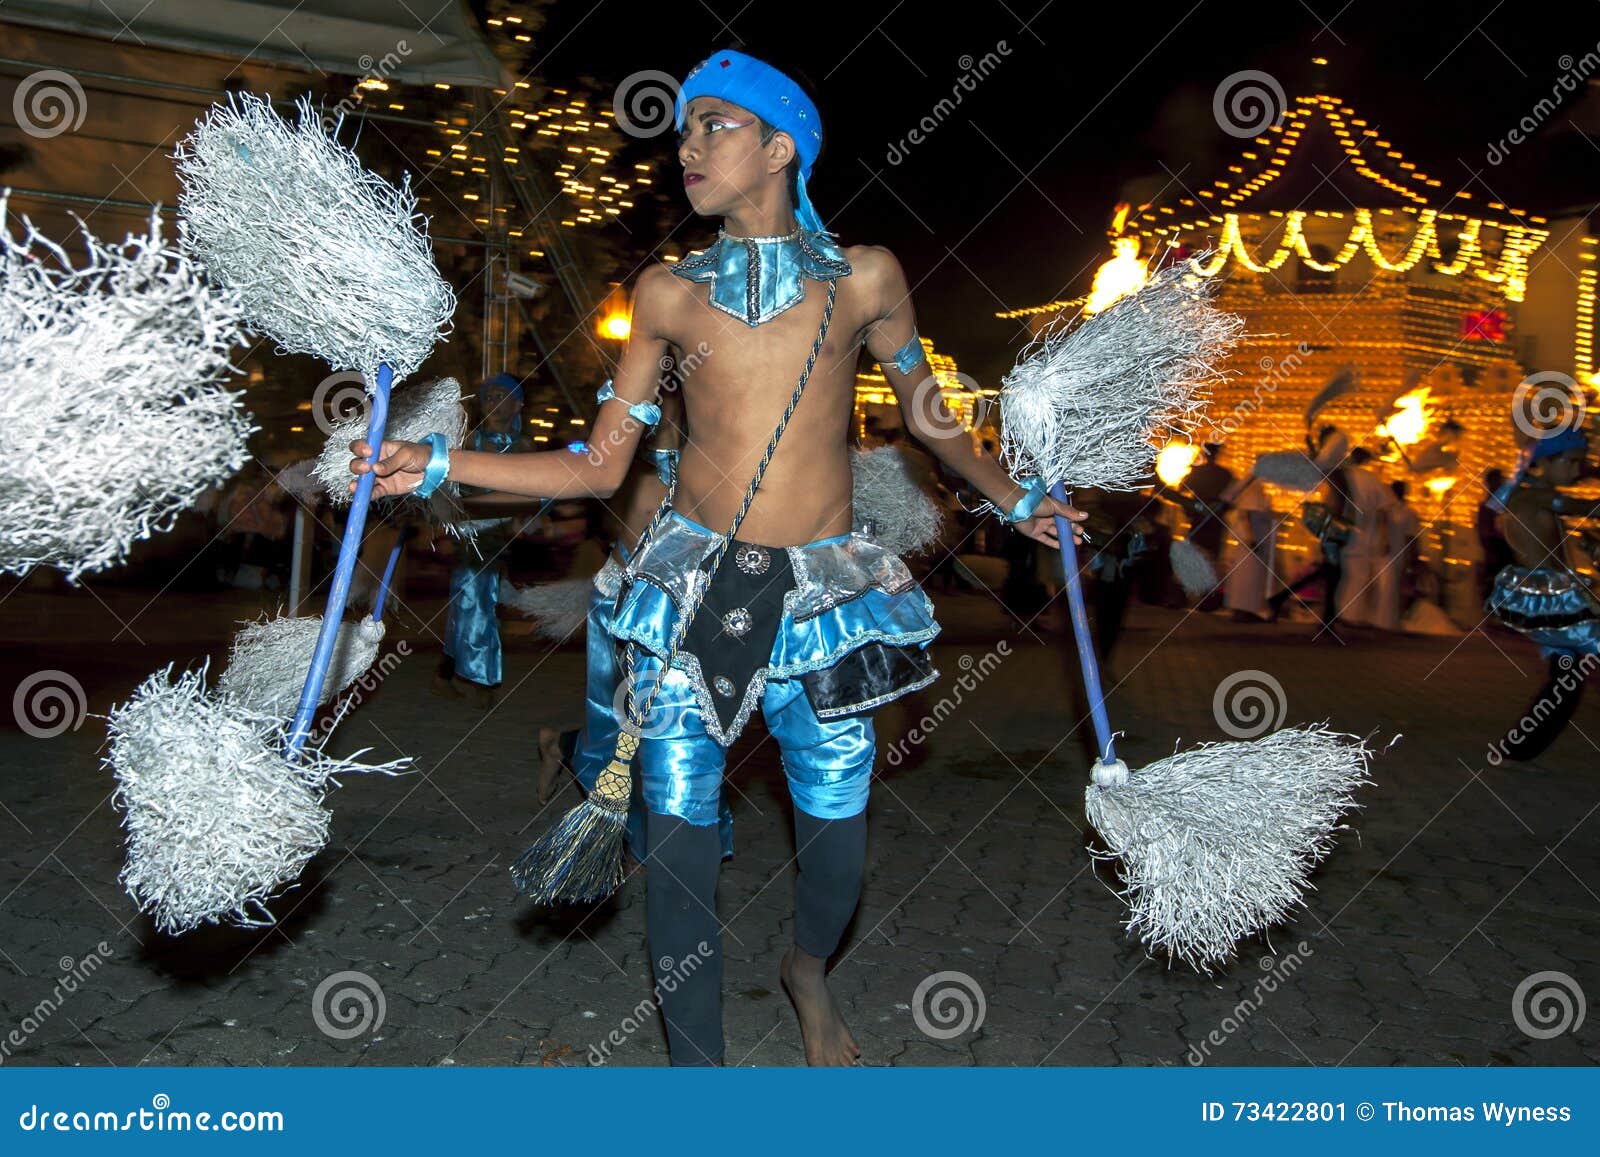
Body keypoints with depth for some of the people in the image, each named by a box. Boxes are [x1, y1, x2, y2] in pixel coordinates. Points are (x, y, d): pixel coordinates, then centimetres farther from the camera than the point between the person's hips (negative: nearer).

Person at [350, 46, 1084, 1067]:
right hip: (693, 582, 1)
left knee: (838, 845, 7)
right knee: (679, 836, 1)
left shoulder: (865, 279, 4)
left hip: (825, 589, 0)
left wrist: (1016, 500, 28)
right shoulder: (668, 291, 6)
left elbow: (930, 418, 19)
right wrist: (436, 467, 1)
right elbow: (600, 467, 7)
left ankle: (808, 968, 43)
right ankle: (697, 1063, 20)